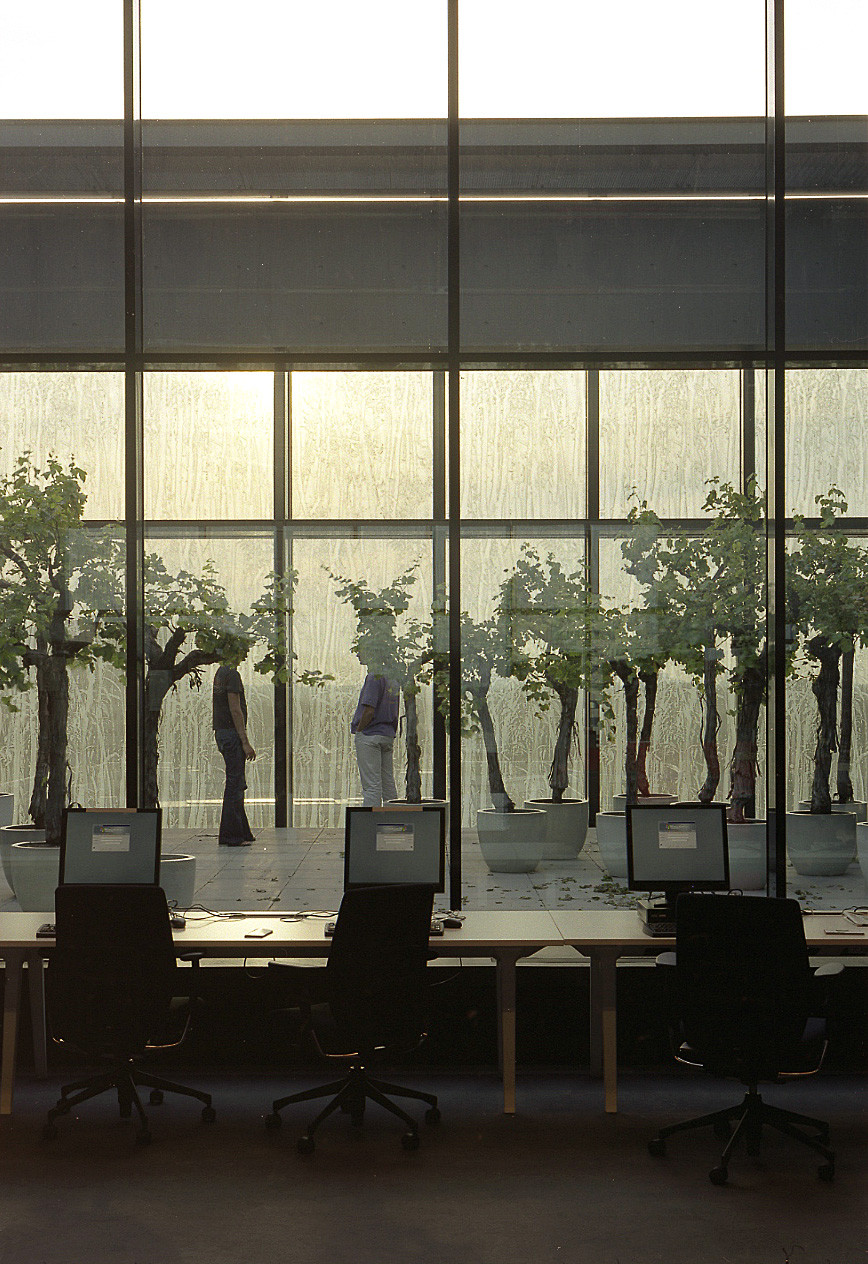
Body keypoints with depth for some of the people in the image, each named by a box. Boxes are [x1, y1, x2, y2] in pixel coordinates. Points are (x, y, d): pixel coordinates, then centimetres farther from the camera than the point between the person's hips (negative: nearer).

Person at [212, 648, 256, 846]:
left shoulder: (220, 672, 16)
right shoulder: (232, 674, -15)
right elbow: (235, 711, -19)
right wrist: (245, 743, -18)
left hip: (222, 733, 10)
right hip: (232, 734, -10)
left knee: (237, 784, 14)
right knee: (235, 784, -6)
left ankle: (241, 831, 18)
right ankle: (233, 835, -4)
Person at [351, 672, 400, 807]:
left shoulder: (374, 676, -16)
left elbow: (369, 711, -20)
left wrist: (358, 730, -8)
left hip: (369, 734, -8)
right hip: (388, 735, 8)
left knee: (371, 785, -6)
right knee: (388, 783, 12)